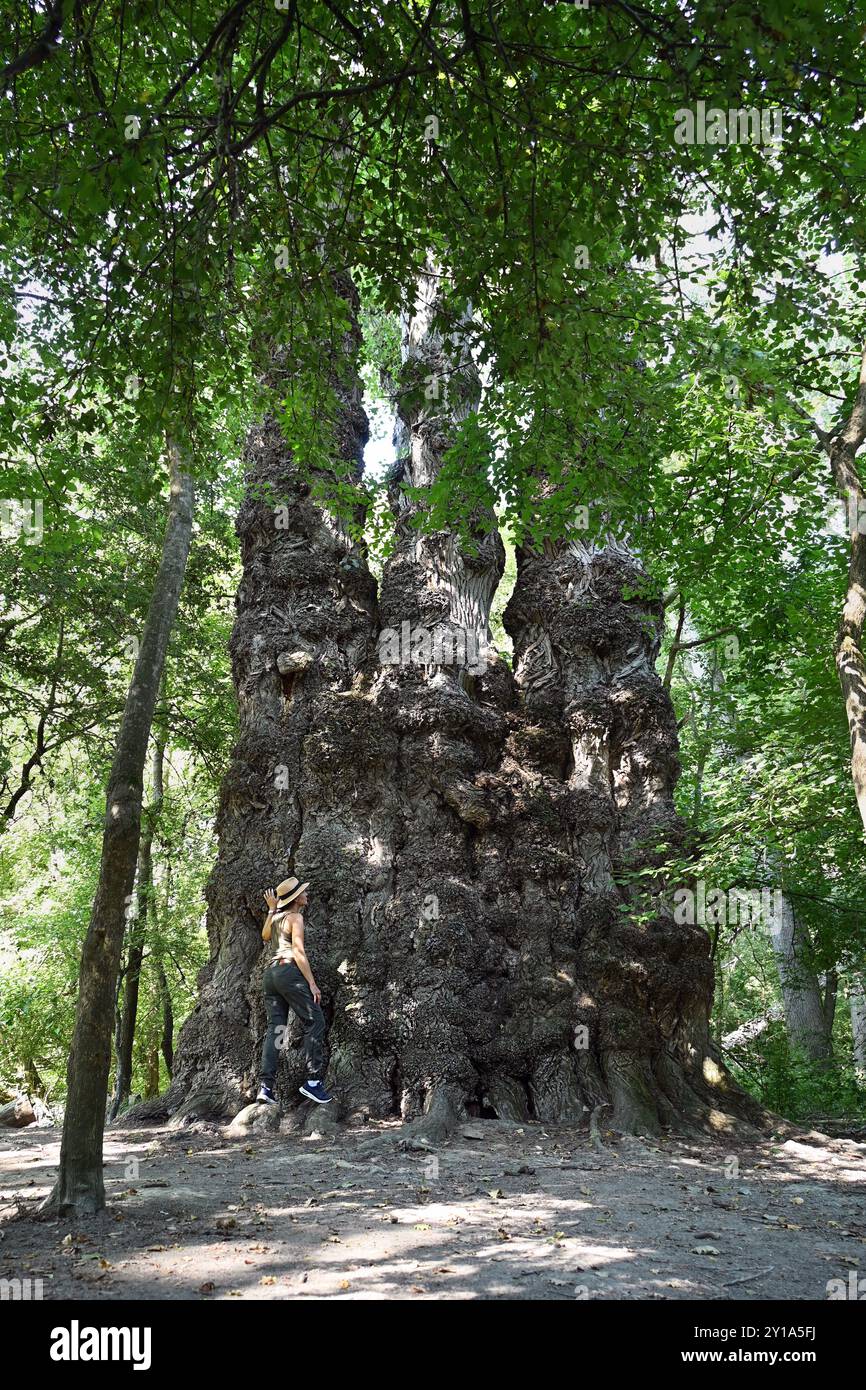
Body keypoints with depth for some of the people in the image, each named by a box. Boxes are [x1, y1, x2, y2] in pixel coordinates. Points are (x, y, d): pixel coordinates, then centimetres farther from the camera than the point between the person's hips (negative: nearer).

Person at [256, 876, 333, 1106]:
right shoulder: (295, 917, -4)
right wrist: (311, 983, -13)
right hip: (289, 970, -8)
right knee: (315, 1022, -5)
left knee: (274, 1028, 4)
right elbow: (298, 952, -12)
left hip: (271, 972, 8)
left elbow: (265, 936, 39)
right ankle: (313, 1081, -12)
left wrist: (271, 908, 38)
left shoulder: (276, 917, 18)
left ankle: (266, 1086, -3)